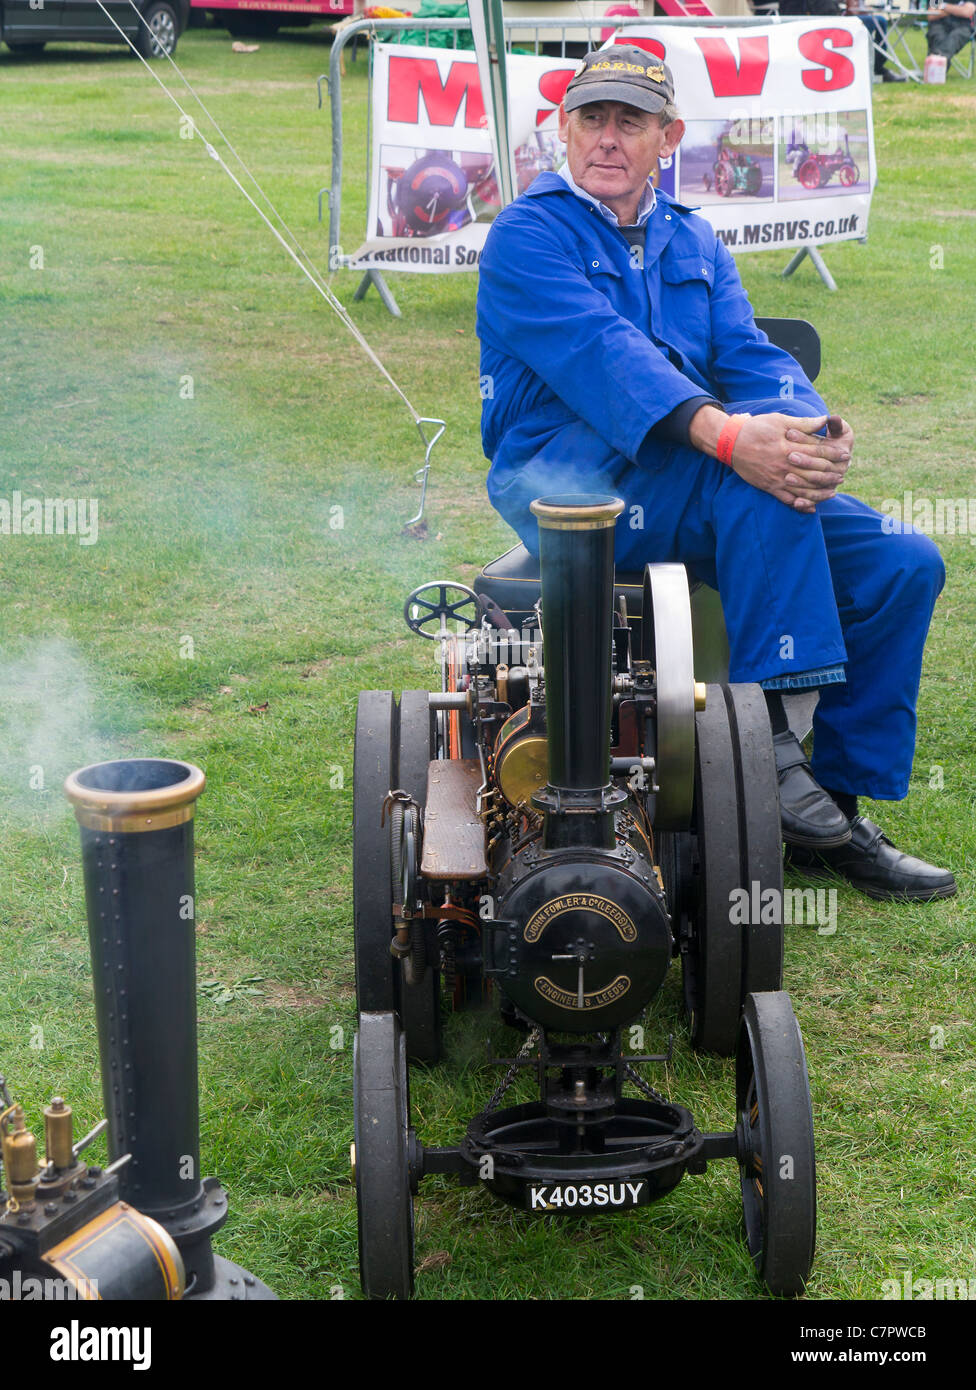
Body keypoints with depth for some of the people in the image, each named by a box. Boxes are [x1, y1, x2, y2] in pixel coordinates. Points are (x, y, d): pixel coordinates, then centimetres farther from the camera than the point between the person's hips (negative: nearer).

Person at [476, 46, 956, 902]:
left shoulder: (692, 242, 19)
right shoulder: (527, 236, -2)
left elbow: (750, 354, 4)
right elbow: (602, 355, -20)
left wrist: (818, 430, -20)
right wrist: (725, 433, -37)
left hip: (692, 495, 6)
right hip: (561, 487, -6)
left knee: (902, 564, -9)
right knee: (758, 440, -33)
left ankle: (840, 809, -1)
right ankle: (766, 732, -32)